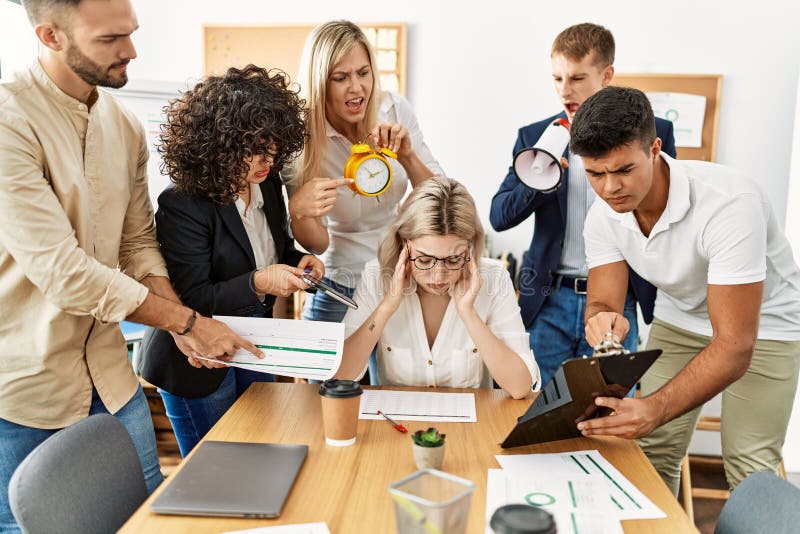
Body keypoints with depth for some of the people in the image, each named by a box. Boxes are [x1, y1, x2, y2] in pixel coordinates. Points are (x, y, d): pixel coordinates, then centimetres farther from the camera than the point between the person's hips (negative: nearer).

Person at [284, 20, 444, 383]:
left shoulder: (395, 111, -11)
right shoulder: (303, 138, -15)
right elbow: (318, 243, -11)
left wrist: (407, 155, -26)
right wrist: (297, 212, -33)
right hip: (338, 294, -2)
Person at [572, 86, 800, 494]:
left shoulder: (728, 203, -35)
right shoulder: (603, 217, -17)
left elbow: (735, 346, -37)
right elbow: (603, 300, -17)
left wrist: (655, 409, -49)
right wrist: (601, 320, -43)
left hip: (762, 324, -4)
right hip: (680, 319, 4)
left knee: (748, 469, -10)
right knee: (652, 452, -1)